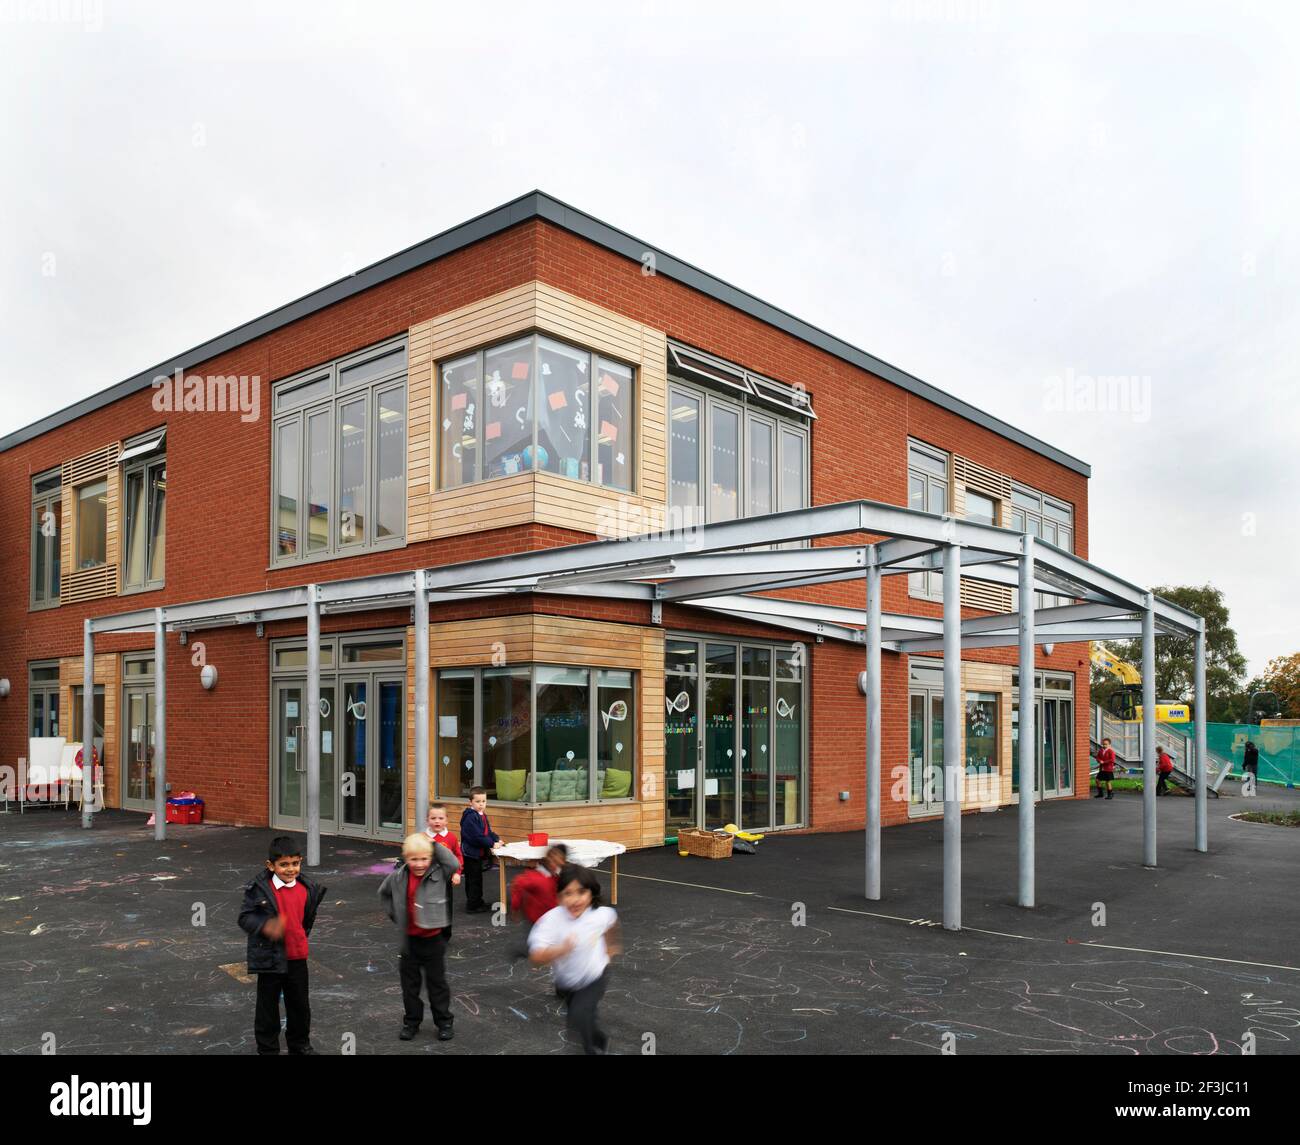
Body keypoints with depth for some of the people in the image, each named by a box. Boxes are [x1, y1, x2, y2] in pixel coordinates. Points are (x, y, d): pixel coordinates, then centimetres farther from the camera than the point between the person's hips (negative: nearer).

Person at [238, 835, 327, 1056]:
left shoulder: (308, 888, -2)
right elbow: (245, 918, -16)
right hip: (270, 958, -4)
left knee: (300, 1004, 17)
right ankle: (267, 1047, 29)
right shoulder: (260, 888, -16)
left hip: (298, 957, 4)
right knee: (268, 1005, 12)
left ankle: (300, 1044, 36)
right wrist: (265, 926, -32)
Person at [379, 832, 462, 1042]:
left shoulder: (438, 874, -13)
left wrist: (434, 843, -27)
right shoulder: (398, 877, -5)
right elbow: (383, 893, 14)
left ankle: (444, 1022, 27)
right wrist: (395, 914, 7)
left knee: (437, 983, 12)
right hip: (408, 940, 3)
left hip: (433, 940, -3)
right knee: (409, 983, 16)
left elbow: (454, 864, -32)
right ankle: (411, 1021, 32)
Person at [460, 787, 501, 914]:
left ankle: (478, 903, 30)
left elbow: (488, 831, 17)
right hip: (470, 853, -10)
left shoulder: (482, 815, 11)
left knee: (476, 879, 19)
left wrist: (497, 839, 2)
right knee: (474, 879, -2)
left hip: (478, 852, 10)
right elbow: (477, 836, -25)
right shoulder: (470, 817, -21)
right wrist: (492, 844, -21)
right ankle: (472, 906, 6)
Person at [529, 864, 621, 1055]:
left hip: (594, 977, -2)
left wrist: (609, 945, 18)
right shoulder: (551, 919, -32)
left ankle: (591, 1049, 2)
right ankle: (599, 1039, 54)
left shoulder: (602, 914, -26)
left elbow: (611, 923, 1)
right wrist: (561, 950, -56)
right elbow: (536, 958, -39)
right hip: (566, 980, 2)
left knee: (578, 1016, -24)